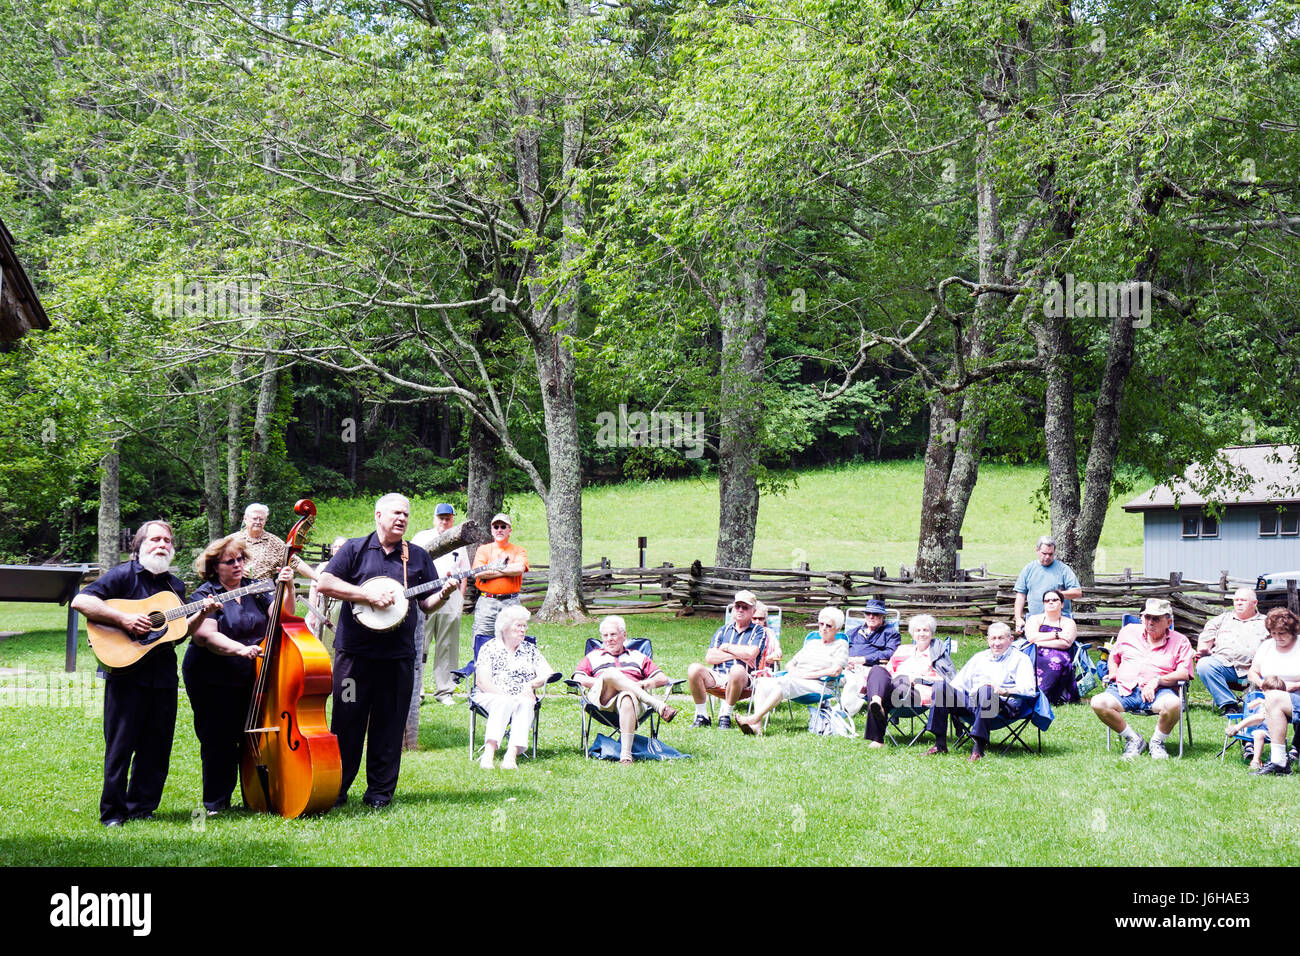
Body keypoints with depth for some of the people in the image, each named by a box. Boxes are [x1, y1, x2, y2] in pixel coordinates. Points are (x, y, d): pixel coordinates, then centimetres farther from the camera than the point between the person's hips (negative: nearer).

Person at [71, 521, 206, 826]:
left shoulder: (175, 586, 15)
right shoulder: (124, 575, -4)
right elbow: (80, 601, -14)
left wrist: (201, 614, 0)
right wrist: (123, 619, -20)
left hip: (163, 674, 6)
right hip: (127, 673, -6)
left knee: (157, 748, 7)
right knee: (120, 746, -2)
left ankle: (141, 808, 17)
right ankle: (113, 812, 7)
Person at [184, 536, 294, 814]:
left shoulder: (256, 590, 9)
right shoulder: (205, 595, -5)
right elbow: (206, 635, -20)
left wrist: (286, 588, -18)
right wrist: (240, 649, -34)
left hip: (251, 680, 4)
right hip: (212, 683, -4)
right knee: (218, 742, -1)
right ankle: (215, 802, 11)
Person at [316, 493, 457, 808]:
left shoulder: (418, 556, 13)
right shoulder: (355, 550, 4)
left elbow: (427, 603, 13)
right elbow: (325, 583, -7)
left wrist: (443, 594, -9)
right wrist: (370, 596, -14)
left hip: (399, 656, 2)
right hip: (355, 652, -2)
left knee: (389, 727, 4)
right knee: (347, 723, 2)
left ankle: (380, 792, 13)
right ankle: (335, 790, 10)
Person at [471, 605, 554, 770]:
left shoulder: (530, 649, 19)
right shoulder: (489, 648, 8)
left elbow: (547, 674, 10)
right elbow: (482, 681, -5)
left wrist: (531, 684, -10)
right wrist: (506, 696, -18)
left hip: (523, 697, 2)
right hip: (490, 697, -2)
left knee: (525, 704, -34)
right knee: (504, 703, -37)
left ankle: (511, 755, -49)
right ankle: (489, 753, -51)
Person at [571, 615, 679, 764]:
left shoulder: (638, 657, 34)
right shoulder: (593, 657, 33)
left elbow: (663, 678, 23)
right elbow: (577, 678, 14)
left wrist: (645, 683, 1)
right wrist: (602, 682, -3)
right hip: (601, 698, 0)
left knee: (627, 697, -41)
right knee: (611, 673, -34)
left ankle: (626, 753, -53)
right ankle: (658, 705, -43)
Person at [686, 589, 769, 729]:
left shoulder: (758, 631, 11)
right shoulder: (723, 630, 21)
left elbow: (751, 653, -11)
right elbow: (709, 658, 7)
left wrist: (727, 647, 3)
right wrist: (736, 655, -3)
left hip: (743, 682, -3)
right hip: (717, 677, 3)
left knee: (737, 670, -39)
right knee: (694, 669, -26)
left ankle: (725, 716, -23)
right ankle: (702, 716, -15)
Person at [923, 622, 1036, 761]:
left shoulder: (1020, 659, 12)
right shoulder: (979, 658, 30)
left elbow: (1028, 690, -3)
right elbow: (959, 683, 26)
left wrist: (1005, 691, -21)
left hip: (1004, 705, -5)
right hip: (970, 702, 5)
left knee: (985, 691, -40)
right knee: (940, 685, -15)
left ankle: (978, 748, -43)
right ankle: (940, 744, -18)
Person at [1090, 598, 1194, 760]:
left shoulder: (1180, 642, 10)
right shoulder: (1129, 631, 20)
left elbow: (1184, 673, -1)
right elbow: (1114, 656, 33)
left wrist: (1157, 681, -15)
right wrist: (1113, 673, 12)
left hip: (1157, 692, -2)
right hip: (1125, 689, 3)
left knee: (1173, 703, -38)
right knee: (1098, 702, -28)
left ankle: (1157, 741, -7)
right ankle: (1133, 739, -6)